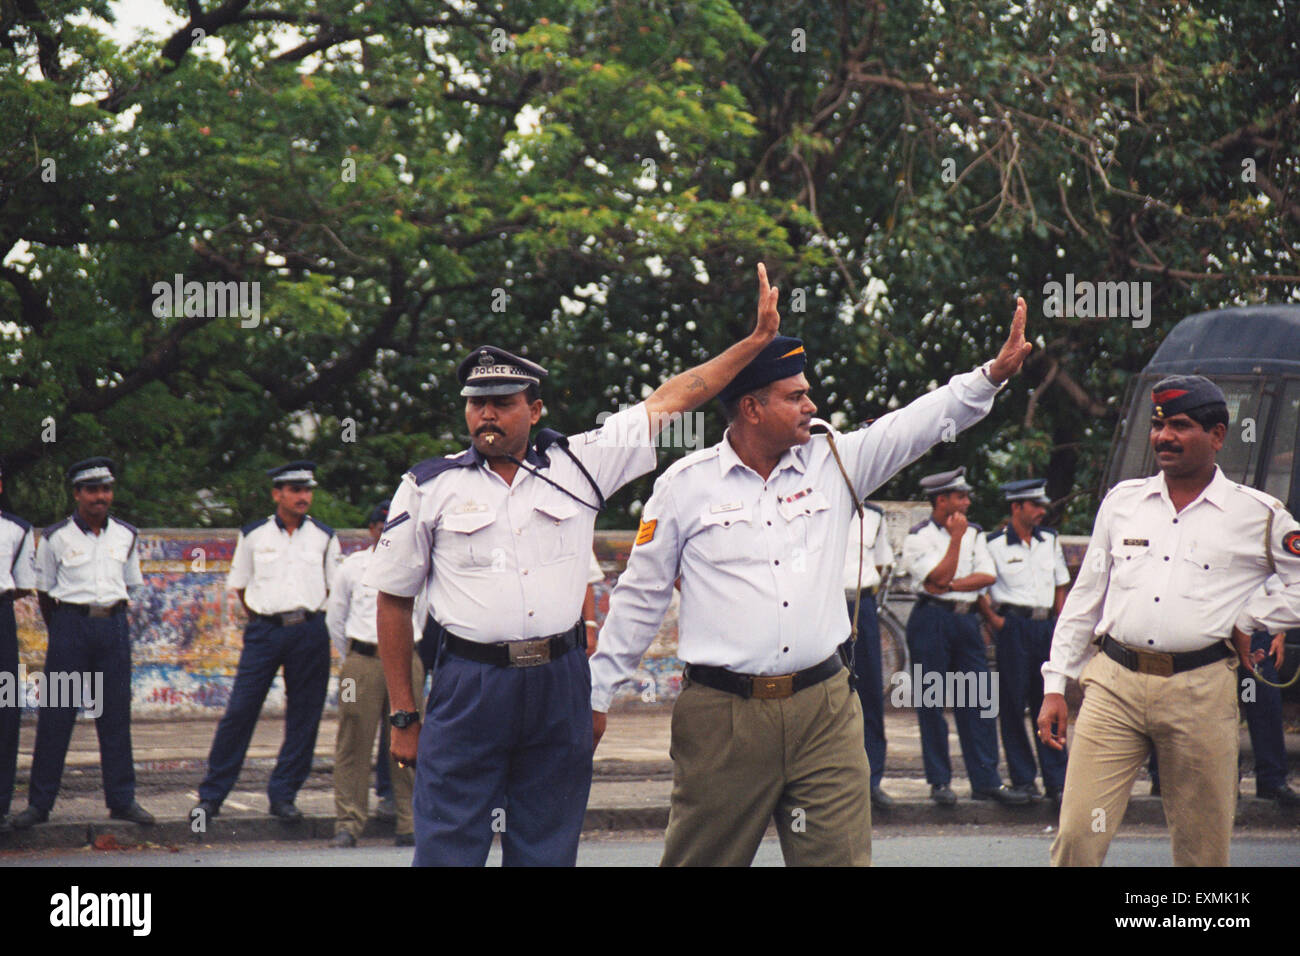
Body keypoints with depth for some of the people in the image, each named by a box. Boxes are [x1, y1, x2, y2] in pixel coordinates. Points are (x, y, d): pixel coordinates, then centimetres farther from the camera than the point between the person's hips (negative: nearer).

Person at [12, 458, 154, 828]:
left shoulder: (125, 536, 8)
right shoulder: (55, 538, -1)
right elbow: (44, 591, 8)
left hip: (114, 626, 3)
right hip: (70, 624, -3)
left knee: (116, 714, 5)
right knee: (55, 715, -3)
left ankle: (122, 799, 12)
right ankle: (39, 803, 2)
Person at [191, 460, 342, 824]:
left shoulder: (324, 537, 8)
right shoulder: (253, 536, 6)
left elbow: (335, 588, 13)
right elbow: (240, 586, 14)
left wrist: (311, 620, 5)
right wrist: (262, 619, 9)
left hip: (310, 629, 2)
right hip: (264, 630, -1)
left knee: (303, 716, 2)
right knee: (239, 711, -6)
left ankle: (283, 795, 12)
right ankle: (211, 795, 0)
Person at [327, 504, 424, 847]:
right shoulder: (352, 567, 6)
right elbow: (334, 618, 15)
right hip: (362, 661, -1)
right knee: (354, 744, -2)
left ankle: (409, 824, 6)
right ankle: (348, 824, 3)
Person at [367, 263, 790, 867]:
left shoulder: (578, 465, 7)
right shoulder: (430, 487, 4)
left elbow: (673, 399, 12)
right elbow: (393, 601, 8)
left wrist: (758, 340, 9)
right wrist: (403, 715, 4)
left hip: (560, 683, 2)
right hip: (468, 687, -2)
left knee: (547, 851, 7)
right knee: (446, 851, -6)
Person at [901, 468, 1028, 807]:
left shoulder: (974, 533, 13)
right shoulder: (918, 537, -4)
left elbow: (987, 576, 2)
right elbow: (940, 576, -15)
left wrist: (951, 585, -10)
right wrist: (955, 537, -9)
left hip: (966, 618, 5)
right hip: (931, 619, -5)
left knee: (979, 700, 1)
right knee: (932, 702, -2)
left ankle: (986, 780, 4)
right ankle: (940, 781, 5)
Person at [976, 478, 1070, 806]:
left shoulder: (1050, 541, 13)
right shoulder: (994, 544, -2)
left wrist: (1061, 627, 11)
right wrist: (994, 620, -8)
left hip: (1046, 625, 4)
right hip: (1013, 627, -4)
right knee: (1013, 705, -1)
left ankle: (1056, 781, 3)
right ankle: (1022, 778, 6)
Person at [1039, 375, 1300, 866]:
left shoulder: (1257, 516, 4)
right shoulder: (1122, 501, 14)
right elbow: (1084, 598, 17)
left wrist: (1248, 621, 2)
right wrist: (1055, 685, 12)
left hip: (1201, 692, -2)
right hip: (1114, 684, 2)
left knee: (1203, 849, 3)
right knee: (1077, 835, -8)